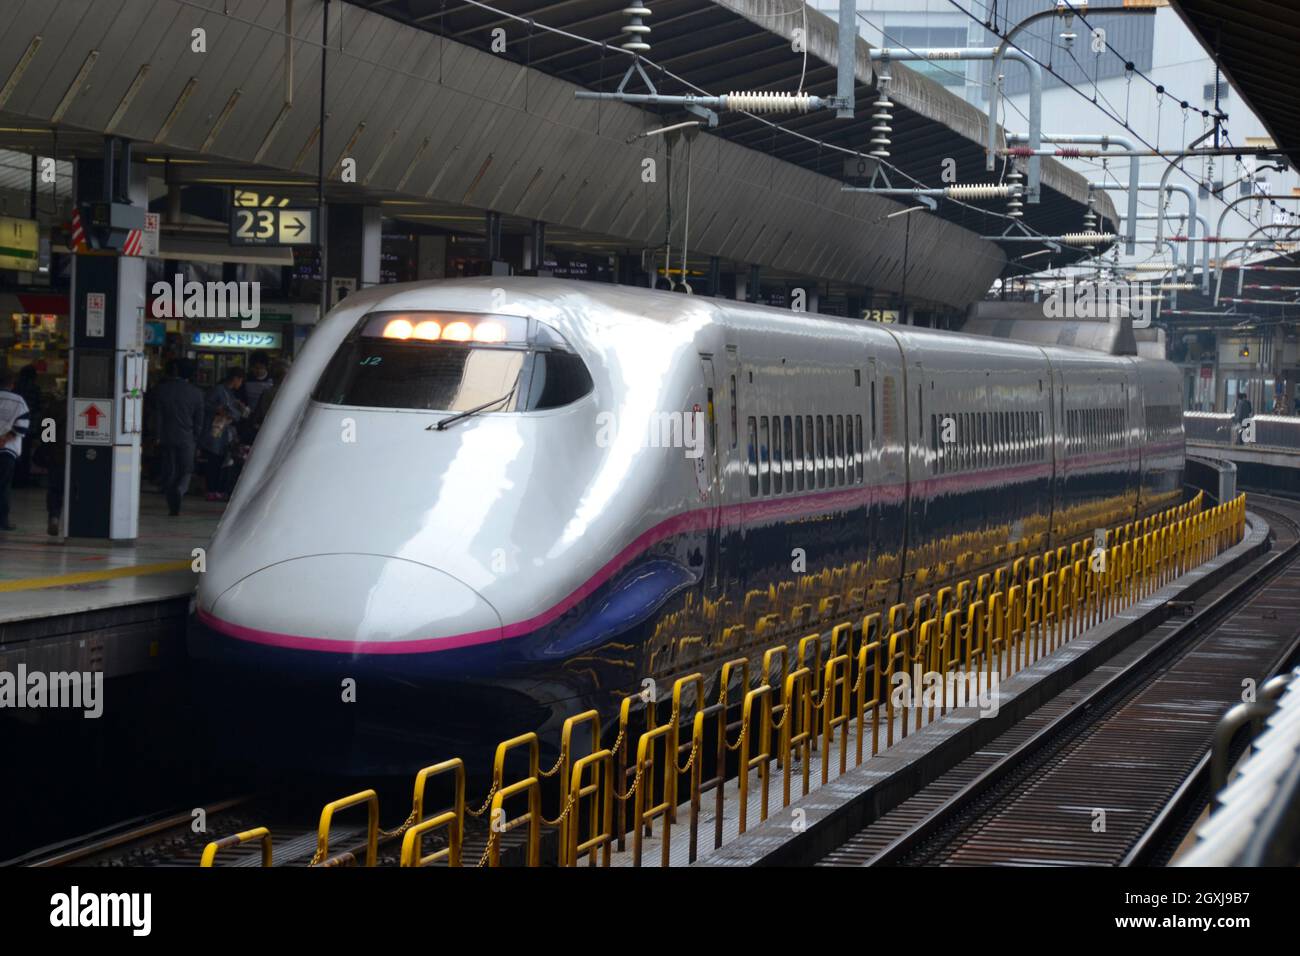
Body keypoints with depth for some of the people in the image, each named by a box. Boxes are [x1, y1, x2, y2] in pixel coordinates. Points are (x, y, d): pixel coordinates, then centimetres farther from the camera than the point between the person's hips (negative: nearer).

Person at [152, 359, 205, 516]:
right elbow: (199, 420, 1)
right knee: (186, 471, 8)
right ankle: (180, 490, -23)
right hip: (187, 438, -1)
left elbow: (157, 416, 0)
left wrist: (158, 437, 4)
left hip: (167, 437, 1)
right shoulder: (196, 392, -3)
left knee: (169, 473, 8)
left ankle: (173, 507, 7)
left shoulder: (162, 389, -1)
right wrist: (196, 439, 9)